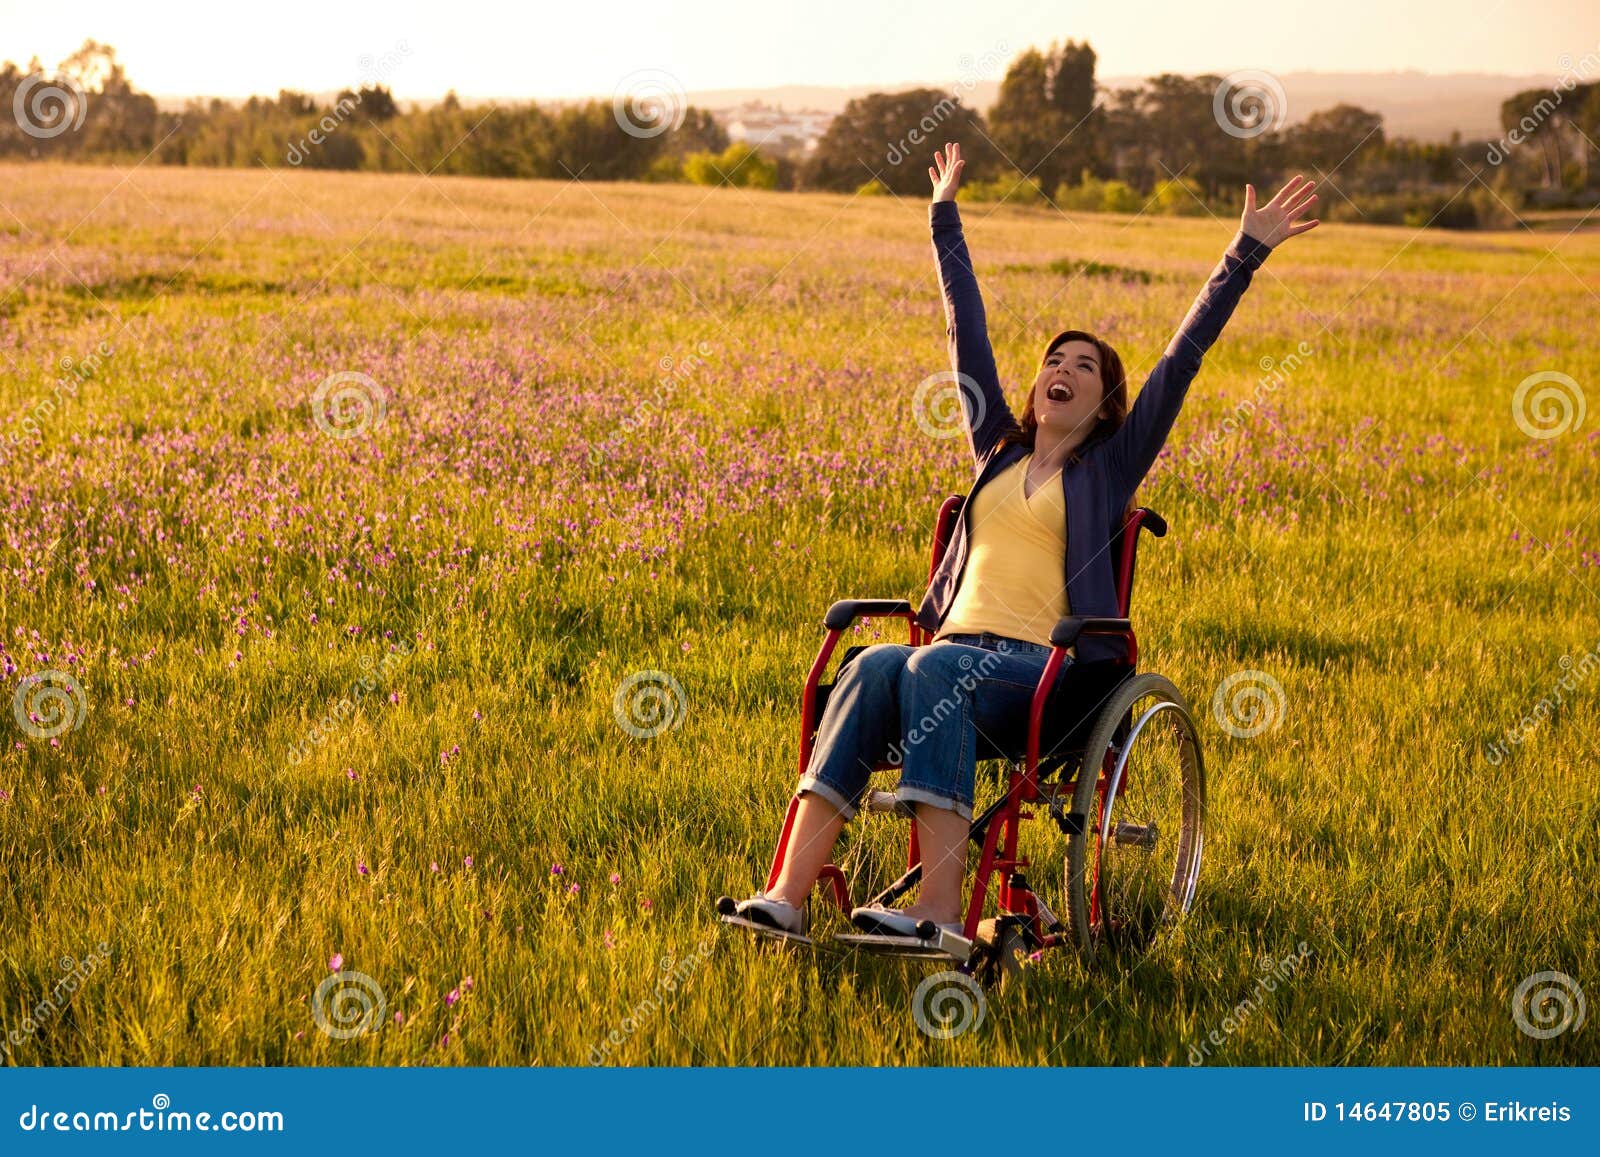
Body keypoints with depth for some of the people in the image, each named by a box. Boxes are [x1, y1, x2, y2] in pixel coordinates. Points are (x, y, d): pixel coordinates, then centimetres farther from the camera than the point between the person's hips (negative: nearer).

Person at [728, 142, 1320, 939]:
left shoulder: (1111, 467, 15)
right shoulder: (997, 451, 26)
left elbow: (1183, 358, 9)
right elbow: (966, 331, 32)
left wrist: (1246, 255, 5)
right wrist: (945, 218, 38)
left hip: (1042, 672, -4)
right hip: (957, 649, 4)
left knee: (933, 667, -36)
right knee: (875, 666, -31)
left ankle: (942, 911, -50)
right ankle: (788, 895, -45)